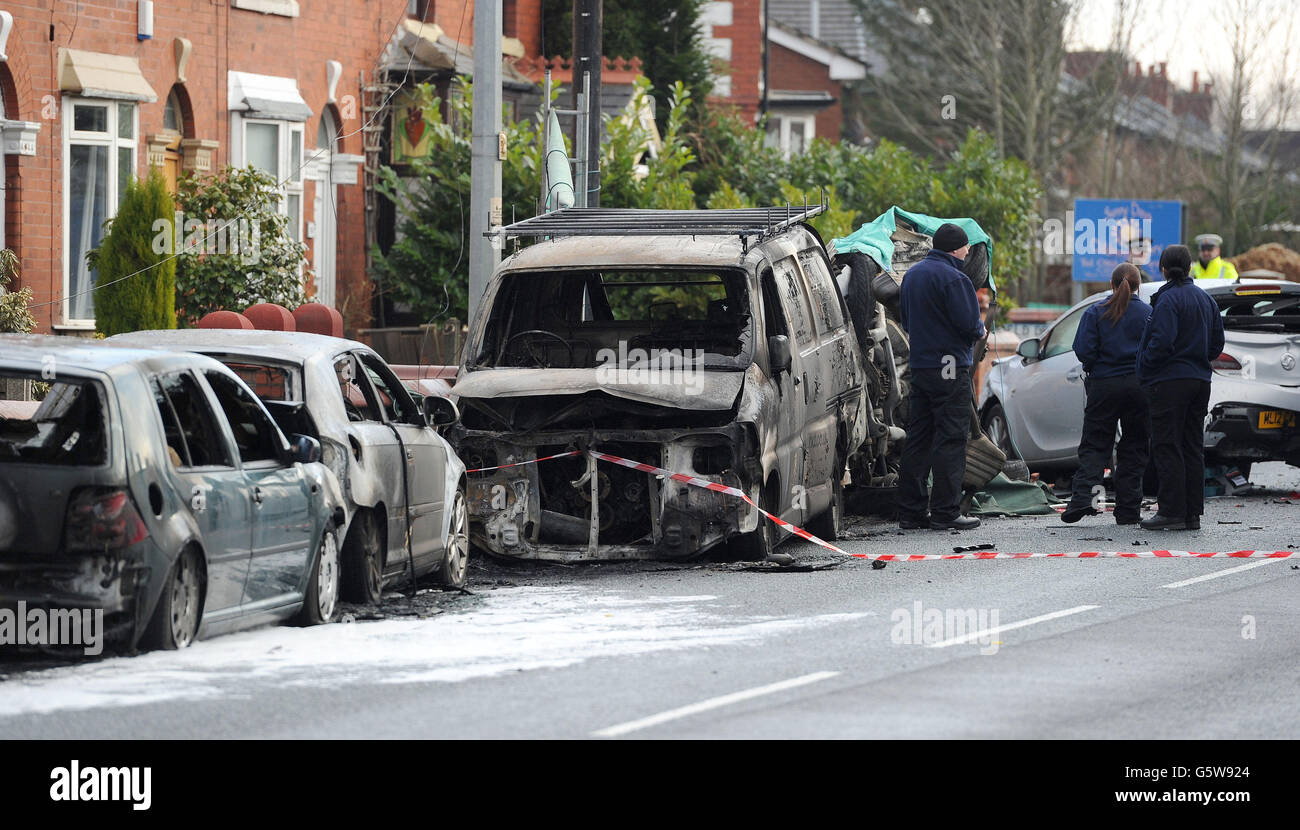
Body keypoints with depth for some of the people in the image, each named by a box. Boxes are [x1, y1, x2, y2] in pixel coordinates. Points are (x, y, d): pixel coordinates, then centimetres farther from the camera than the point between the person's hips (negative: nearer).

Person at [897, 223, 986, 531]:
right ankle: (945, 511, -7)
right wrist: (980, 331, 2)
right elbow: (969, 324, -18)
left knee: (917, 438, 10)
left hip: (920, 365, 8)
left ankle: (911, 510, 11)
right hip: (949, 367, -8)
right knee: (950, 439, -5)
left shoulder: (912, 274, 14)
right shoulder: (953, 279, -15)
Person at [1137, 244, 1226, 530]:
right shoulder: (1205, 299, 12)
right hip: (1199, 380, 8)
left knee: (1167, 448, -5)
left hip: (1170, 381, -8)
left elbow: (1162, 342, -22)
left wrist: (1145, 366, -7)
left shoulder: (1168, 300, -14)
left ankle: (1171, 513, -8)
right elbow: (1217, 343, 15)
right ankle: (1192, 513, 12)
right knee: (1193, 449, 10)